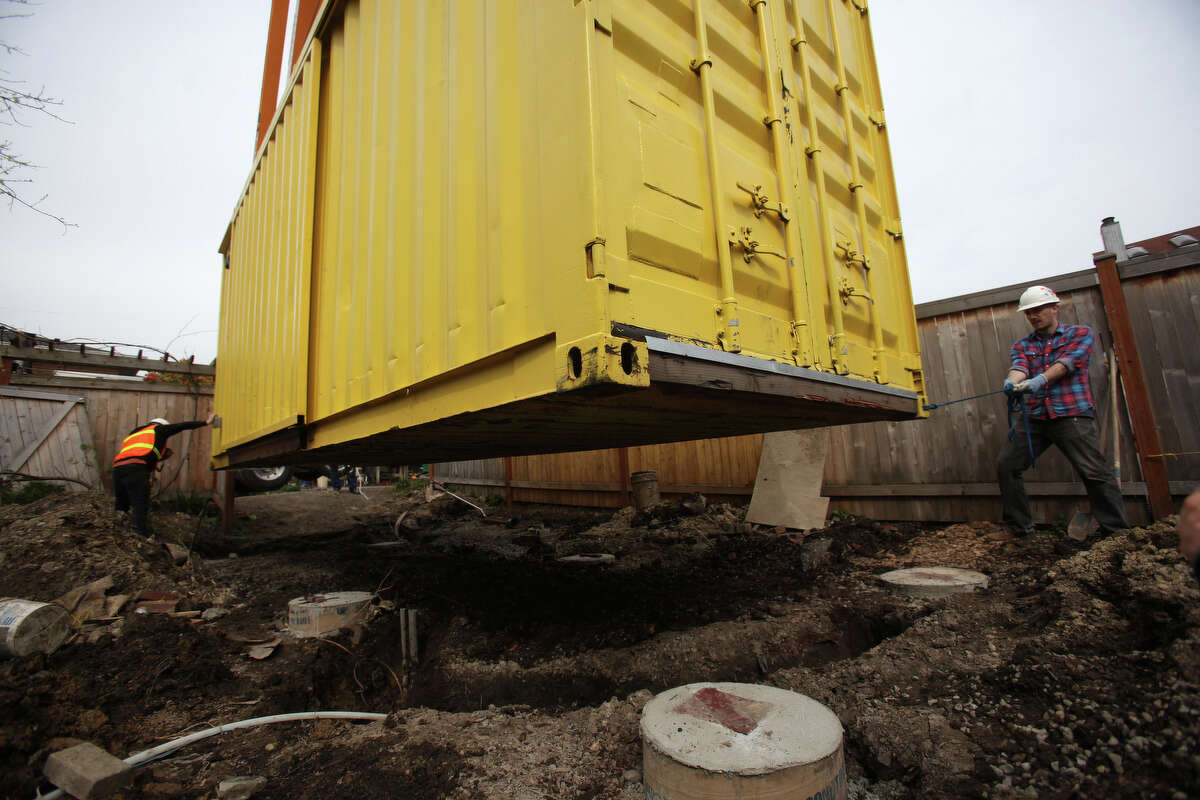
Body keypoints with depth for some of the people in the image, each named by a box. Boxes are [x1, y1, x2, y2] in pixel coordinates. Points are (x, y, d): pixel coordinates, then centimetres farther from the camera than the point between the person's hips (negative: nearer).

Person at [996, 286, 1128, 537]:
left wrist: (1041, 379, -30)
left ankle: (1117, 532, 8)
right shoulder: (1022, 345, 16)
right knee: (1006, 464, -2)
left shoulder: (1080, 334, 9)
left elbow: (1068, 361, -11)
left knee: (1095, 472, -9)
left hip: (1071, 414, -3)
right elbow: (1019, 366, -5)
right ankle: (1020, 527, 11)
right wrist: (1012, 381, -30)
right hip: (1032, 417, 4)